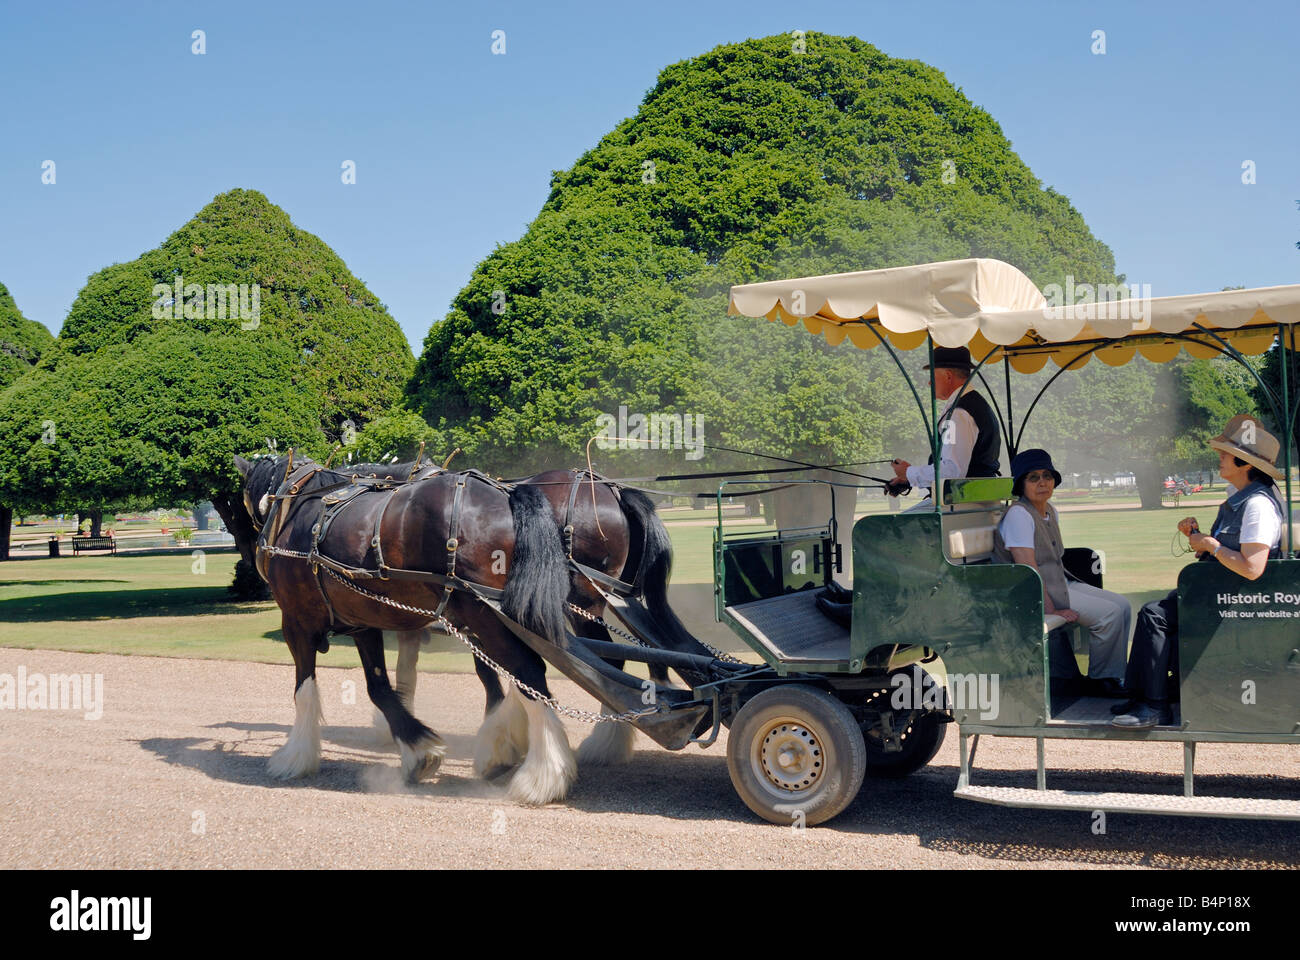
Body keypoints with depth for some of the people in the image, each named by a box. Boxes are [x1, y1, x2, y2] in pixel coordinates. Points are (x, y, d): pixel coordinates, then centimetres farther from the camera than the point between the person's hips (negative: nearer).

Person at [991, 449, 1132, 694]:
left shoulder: (1050, 511, 12)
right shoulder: (1018, 514, -17)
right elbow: (1027, 569, -24)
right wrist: (1050, 609, -27)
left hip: (1061, 583, 10)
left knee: (1122, 605, 4)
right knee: (1109, 614, -17)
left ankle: (1116, 676, 10)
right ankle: (1101, 679, 1)